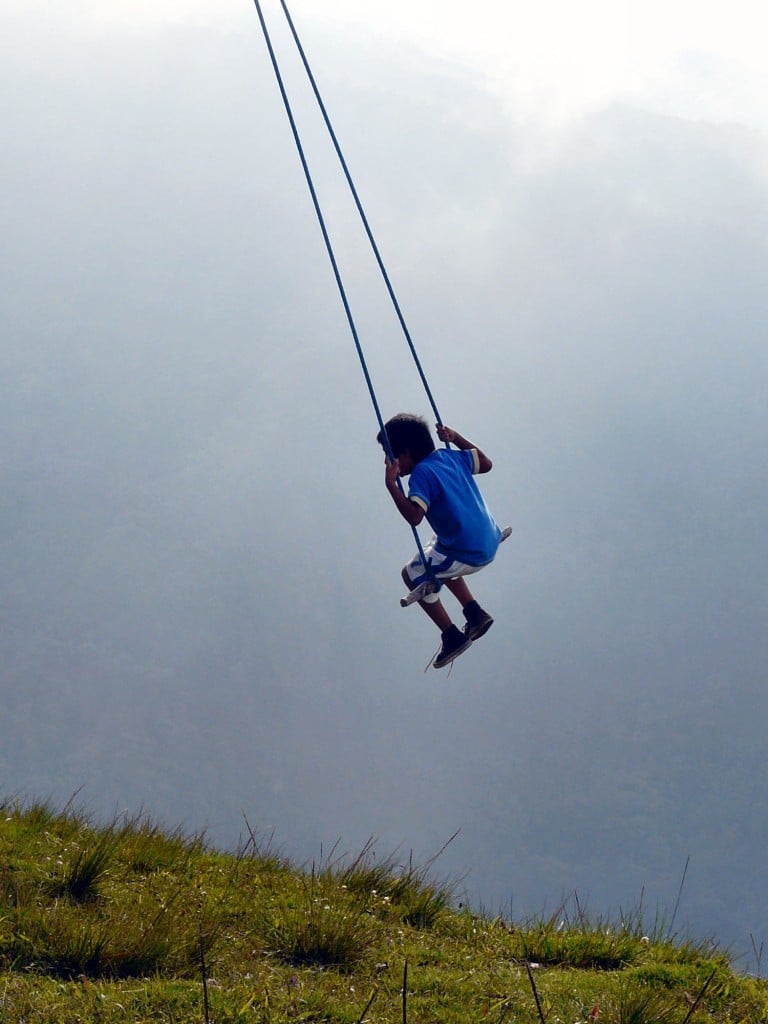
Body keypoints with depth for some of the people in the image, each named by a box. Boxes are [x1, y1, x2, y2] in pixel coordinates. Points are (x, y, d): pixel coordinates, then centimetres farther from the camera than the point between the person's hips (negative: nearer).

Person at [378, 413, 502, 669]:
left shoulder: (422, 473, -17)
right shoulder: (450, 457, 6)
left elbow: (414, 516, -30)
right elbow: (486, 464, 21)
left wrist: (391, 484, -27)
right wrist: (455, 438, 23)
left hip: (467, 555, -9)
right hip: (489, 544, 9)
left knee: (413, 575, 13)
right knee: (437, 564, 34)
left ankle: (452, 637, 17)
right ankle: (475, 614, 31)